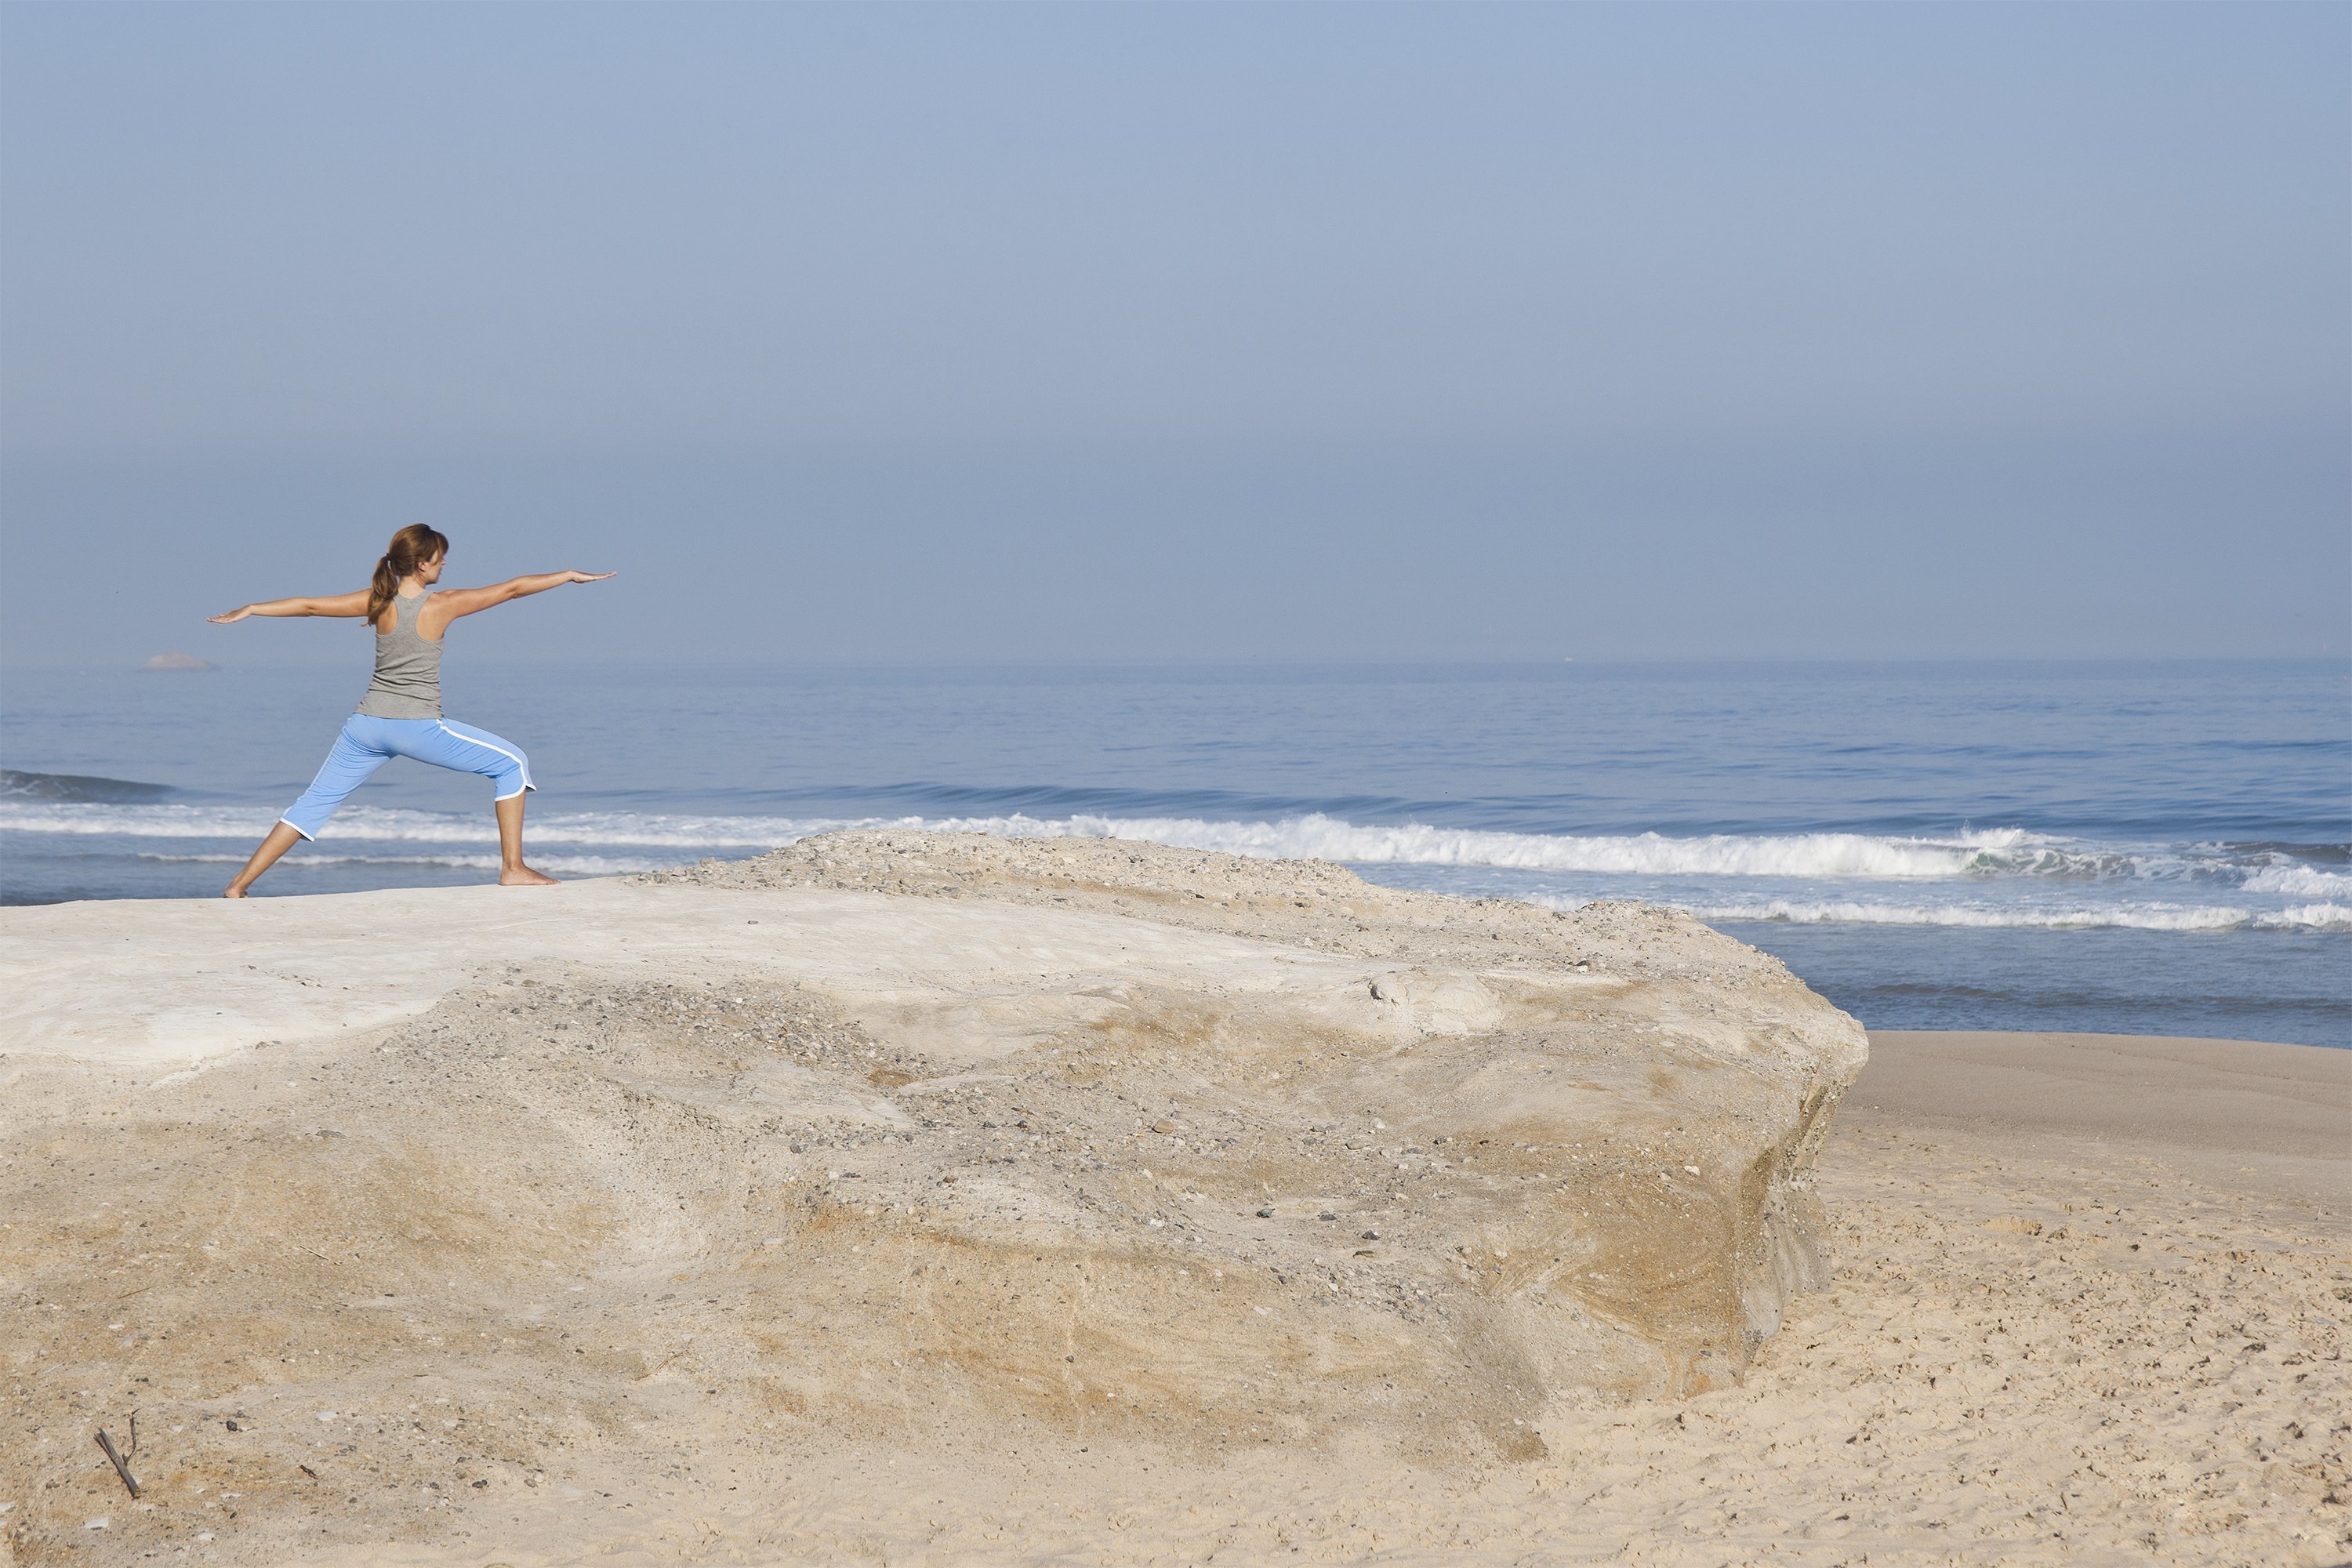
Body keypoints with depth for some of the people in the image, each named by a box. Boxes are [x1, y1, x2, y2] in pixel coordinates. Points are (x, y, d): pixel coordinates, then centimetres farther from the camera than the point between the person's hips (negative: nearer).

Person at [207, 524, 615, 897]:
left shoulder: (379, 601, 2)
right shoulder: (443, 604, -7)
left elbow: (308, 605, 6)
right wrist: (570, 575, 9)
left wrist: (249, 610, 16)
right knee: (512, 763, 8)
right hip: (420, 727, -4)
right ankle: (513, 869, 2)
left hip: (367, 727, 5)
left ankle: (239, 885, 8)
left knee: (314, 804, 12)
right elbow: (512, 588, -1)